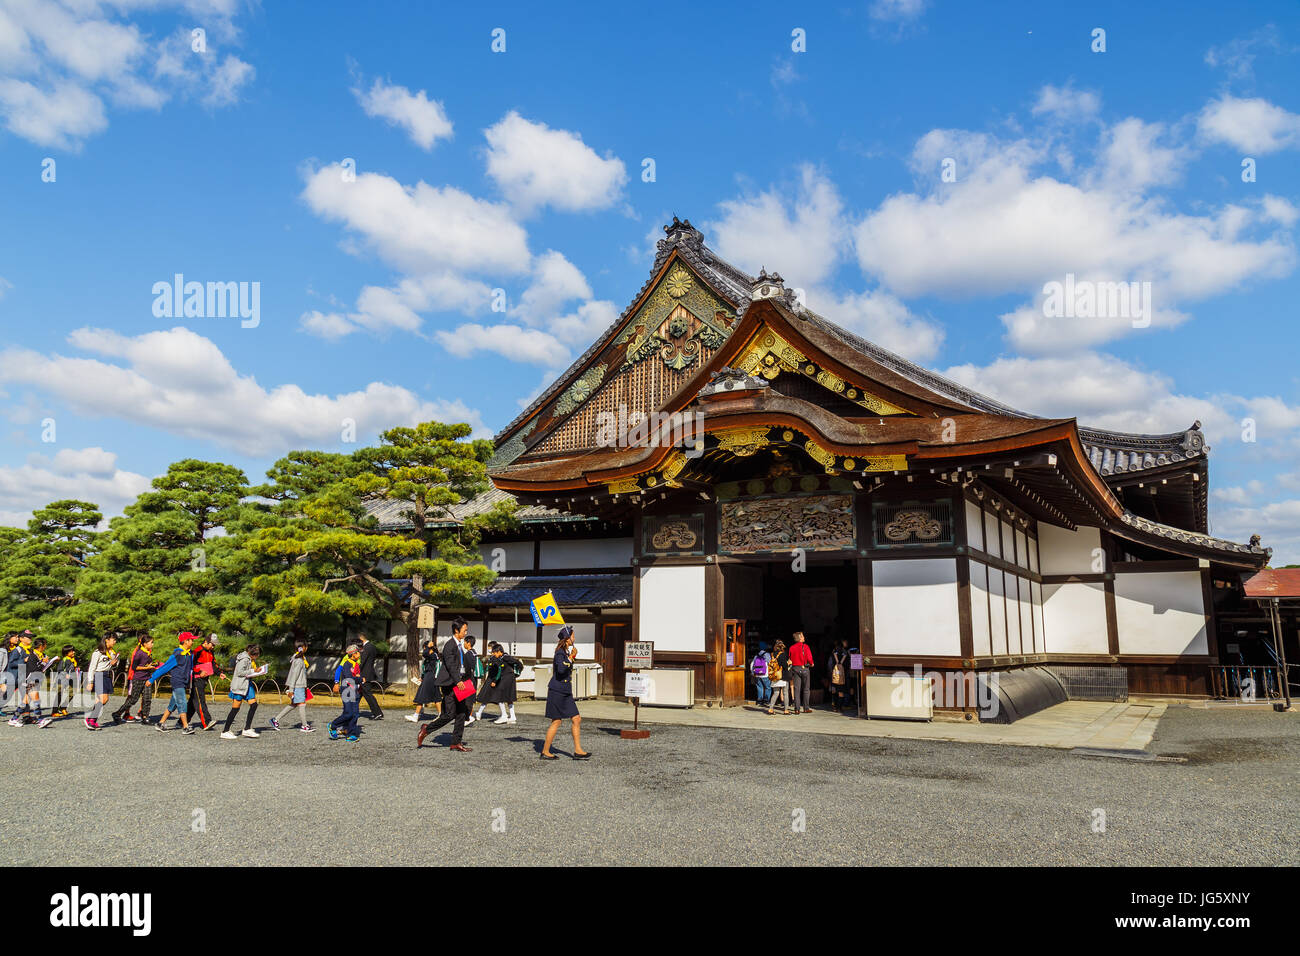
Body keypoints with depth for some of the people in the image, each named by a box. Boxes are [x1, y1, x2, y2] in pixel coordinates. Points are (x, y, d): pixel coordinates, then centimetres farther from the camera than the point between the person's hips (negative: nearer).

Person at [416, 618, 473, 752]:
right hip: (449, 683, -9)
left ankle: (456, 742, 8)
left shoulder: (460, 644, 16)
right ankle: (426, 730, 9)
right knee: (449, 714, -9)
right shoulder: (449, 644, -12)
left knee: (462, 713, 4)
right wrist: (458, 681, -27)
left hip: (458, 682, 9)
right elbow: (450, 665, -21)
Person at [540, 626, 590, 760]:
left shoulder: (566, 652, 14)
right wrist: (571, 657, -21)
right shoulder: (560, 652, -13)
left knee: (577, 719, 4)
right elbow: (561, 669, -29)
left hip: (566, 693, 9)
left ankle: (578, 751, 6)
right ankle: (545, 752, 10)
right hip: (557, 691, -9)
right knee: (556, 722, -1)